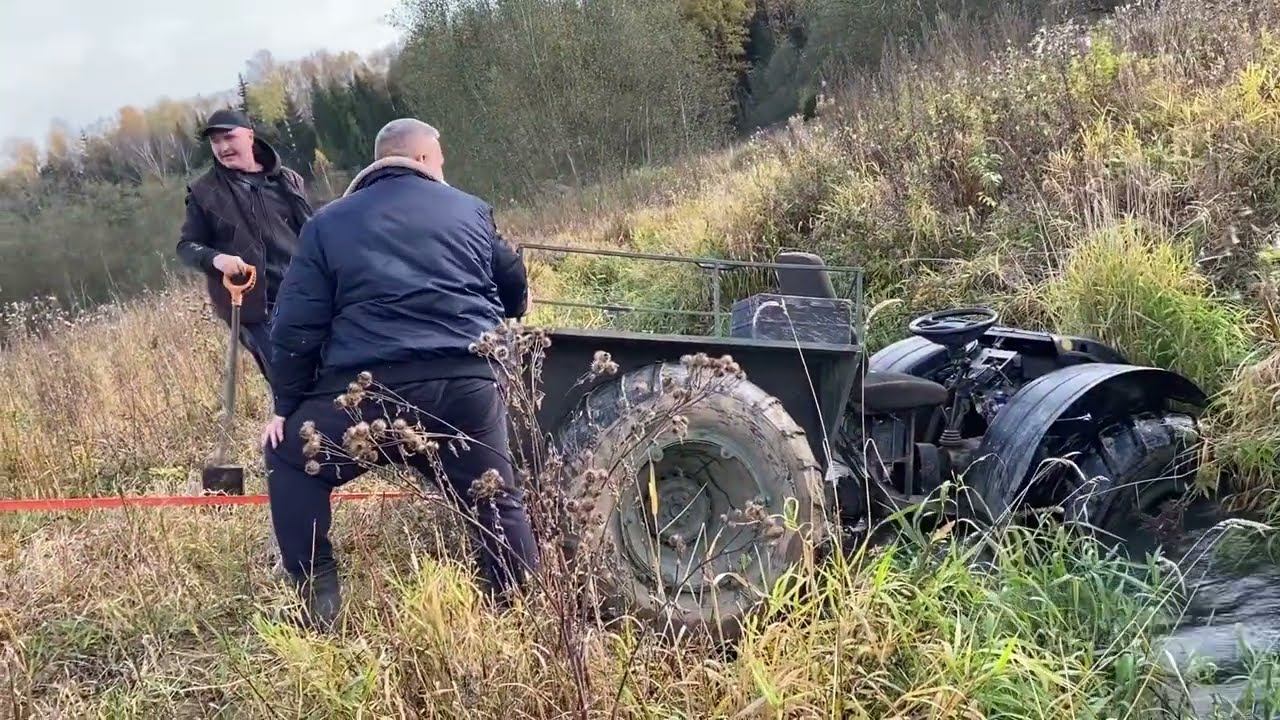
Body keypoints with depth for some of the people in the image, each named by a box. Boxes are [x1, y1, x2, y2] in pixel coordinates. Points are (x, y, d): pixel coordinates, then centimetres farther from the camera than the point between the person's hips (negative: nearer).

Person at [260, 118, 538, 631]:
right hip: (469, 387, 2)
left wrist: (285, 406, 16)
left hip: (372, 392, -1)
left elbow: (297, 325, 6)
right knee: (497, 501, 20)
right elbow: (515, 286, 29)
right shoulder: (471, 210, 17)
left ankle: (319, 607, 13)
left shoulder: (329, 222, 12)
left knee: (289, 460, 20)